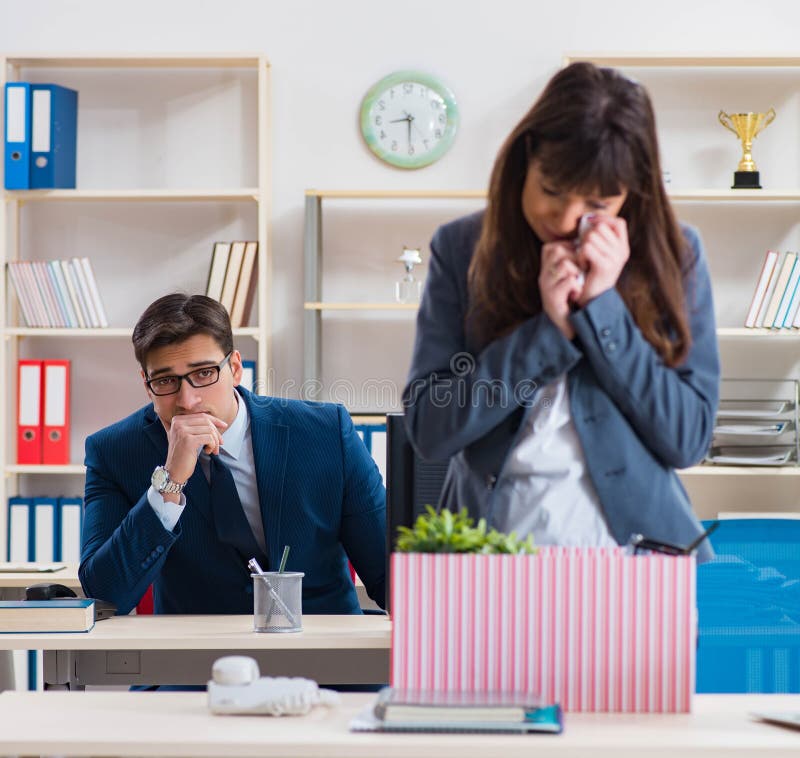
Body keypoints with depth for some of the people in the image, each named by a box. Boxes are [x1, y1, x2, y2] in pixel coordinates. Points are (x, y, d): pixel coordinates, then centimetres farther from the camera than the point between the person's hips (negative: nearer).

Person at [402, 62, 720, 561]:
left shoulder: (674, 256, 5)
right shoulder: (462, 249, 5)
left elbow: (689, 440, -2)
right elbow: (428, 430, -3)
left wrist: (601, 308, -9)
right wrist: (551, 330, -11)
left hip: (633, 539, 0)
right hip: (491, 550, 0)